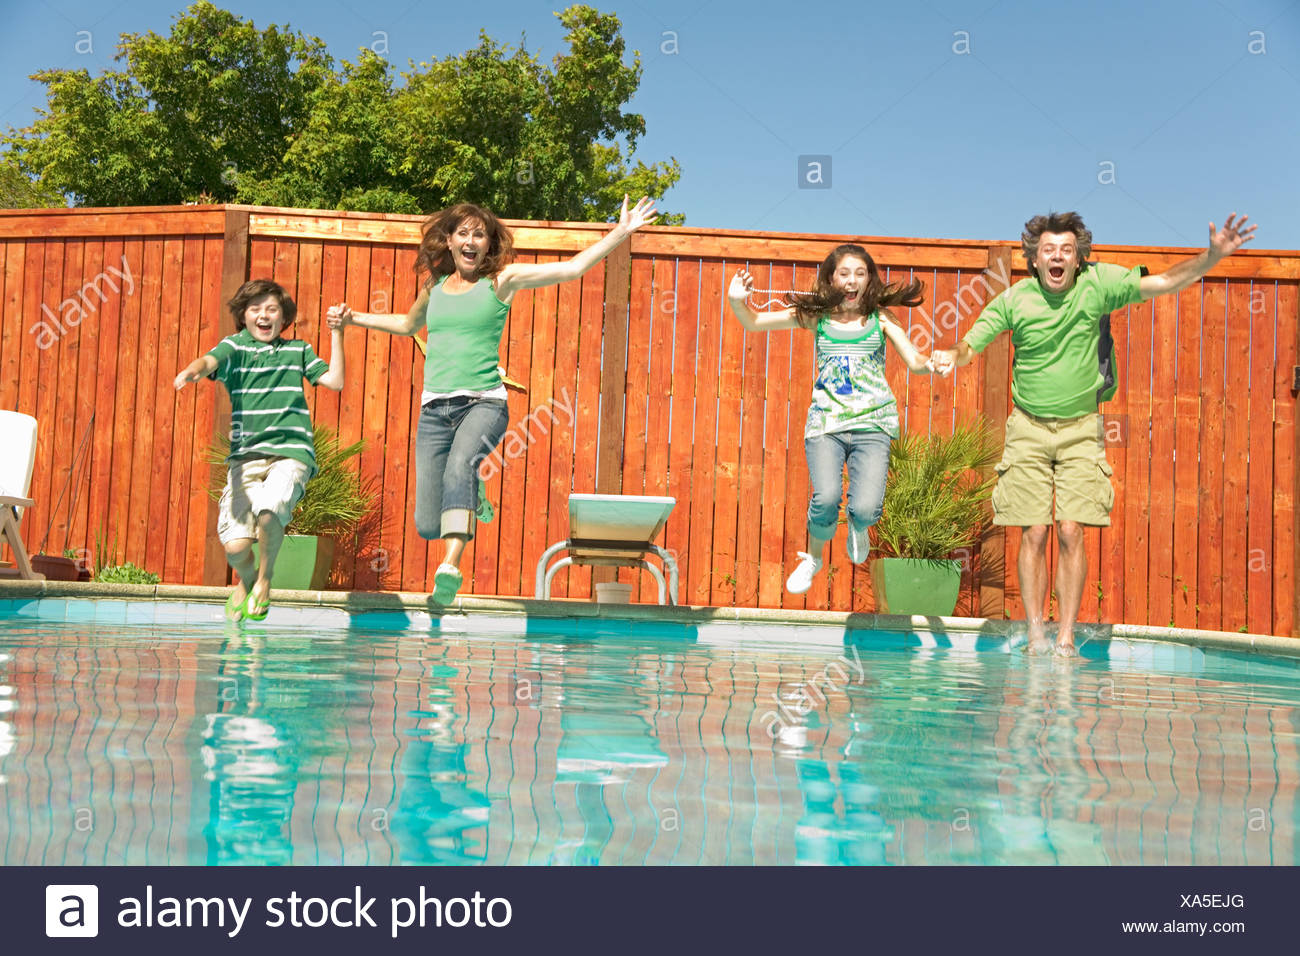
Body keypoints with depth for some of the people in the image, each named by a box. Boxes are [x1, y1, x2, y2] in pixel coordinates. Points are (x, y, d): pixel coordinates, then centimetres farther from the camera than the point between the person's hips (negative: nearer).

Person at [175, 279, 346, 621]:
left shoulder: (297, 350, 16)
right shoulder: (236, 346, 10)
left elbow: (335, 381, 9)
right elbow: (210, 361, -11)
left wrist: (336, 333, 7)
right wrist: (192, 370, -34)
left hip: (291, 453, 0)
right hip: (246, 455, 0)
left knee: (268, 512, -31)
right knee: (235, 546, -13)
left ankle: (265, 578, 1)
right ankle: (245, 581, 26)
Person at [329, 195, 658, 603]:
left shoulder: (503, 280, 6)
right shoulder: (435, 286, 16)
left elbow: (572, 268, 0)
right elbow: (408, 324, 38)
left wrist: (620, 233, -5)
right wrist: (354, 318, 35)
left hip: (484, 403, -4)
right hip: (434, 407, 4)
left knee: (460, 463, -38)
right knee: (427, 525, -2)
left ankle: (451, 568, -47)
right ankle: (469, 495, 33)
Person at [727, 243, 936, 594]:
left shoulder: (879, 318, 7)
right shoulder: (816, 315, 7)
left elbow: (914, 362, 3)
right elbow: (754, 323, 8)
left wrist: (931, 363, -21)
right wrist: (737, 301, -13)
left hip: (872, 424, 0)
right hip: (825, 422, 0)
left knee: (866, 508, -18)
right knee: (826, 498, -23)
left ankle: (858, 527, 24)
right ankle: (812, 557, 12)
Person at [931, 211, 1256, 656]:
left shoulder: (1098, 284, -7)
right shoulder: (1014, 300, -7)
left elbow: (1167, 281, -7)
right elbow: (971, 344, -4)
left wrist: (1212, 256, -23)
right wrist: (952, 356, -27)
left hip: (1080, 428, 0)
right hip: (1029, 430, 0)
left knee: (1071, 534, -6)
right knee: (1033, 535, -2)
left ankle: (1066, 639, 2)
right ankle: (1036, 635, 9)